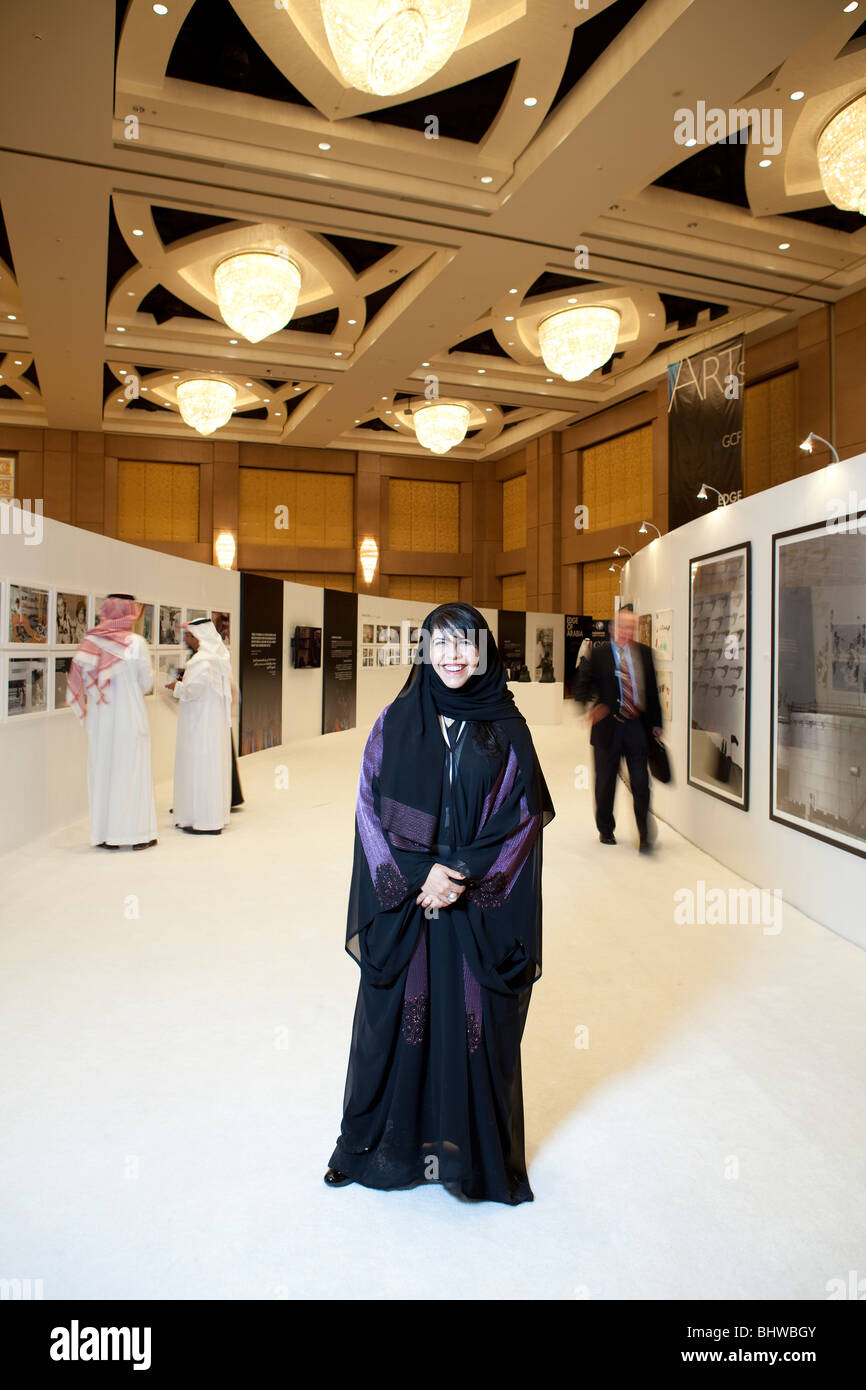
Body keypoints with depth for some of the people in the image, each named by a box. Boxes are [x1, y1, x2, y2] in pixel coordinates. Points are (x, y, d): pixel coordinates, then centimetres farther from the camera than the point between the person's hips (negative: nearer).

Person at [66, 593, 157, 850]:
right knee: (132, 771, 4)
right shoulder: (136, 642, -10)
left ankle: (105, 835, 15)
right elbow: (146, 681, -4)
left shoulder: (90, 641, -2)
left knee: (102, 771, 10)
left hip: (99, 717, 3)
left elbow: (82, 681, 0)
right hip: (130, 716, -3)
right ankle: (138, 833, 9)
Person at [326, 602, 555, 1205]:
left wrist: (463, 875, -14)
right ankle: (380, 1143, 34)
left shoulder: (507, 729, -1)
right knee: (395, 1017, 11)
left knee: (475, 1023, 9)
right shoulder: (396, 722, 0)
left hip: (482, 904, 0)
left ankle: (475, 1152, 32)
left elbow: (524, 818, -4)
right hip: (403, 899, 1)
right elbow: (372, 810, -2)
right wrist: (416, 876, -13)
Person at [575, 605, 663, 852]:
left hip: (638, 726, 1)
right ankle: (606, 829, 29)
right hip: (608, 726, -1)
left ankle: (644, 836, 7)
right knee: (605, 781, 11)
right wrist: (592, 706, -23)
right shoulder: (598, 653, 1)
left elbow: (652, 689, 11)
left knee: (641, 783, -2)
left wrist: (656, 723, 9)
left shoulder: (644, 653, 9)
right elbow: (581, 685, -4)